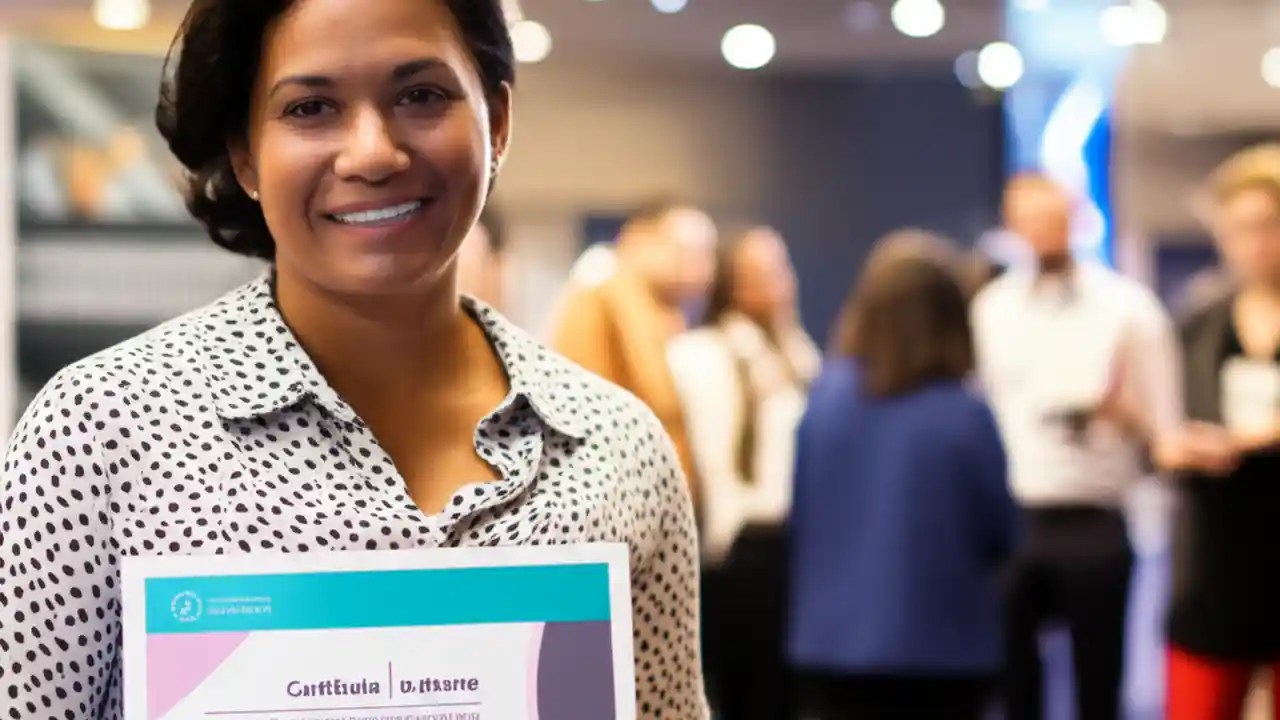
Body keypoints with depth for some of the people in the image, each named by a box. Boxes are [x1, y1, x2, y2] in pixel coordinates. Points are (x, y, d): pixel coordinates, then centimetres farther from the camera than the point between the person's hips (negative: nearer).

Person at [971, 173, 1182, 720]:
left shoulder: (1128, 308, 2)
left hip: (1094, 527, -2)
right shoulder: (988, 311, 9)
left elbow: (1167, 438, 1)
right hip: (1005, 523, 2)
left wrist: (1126, 415, -18)